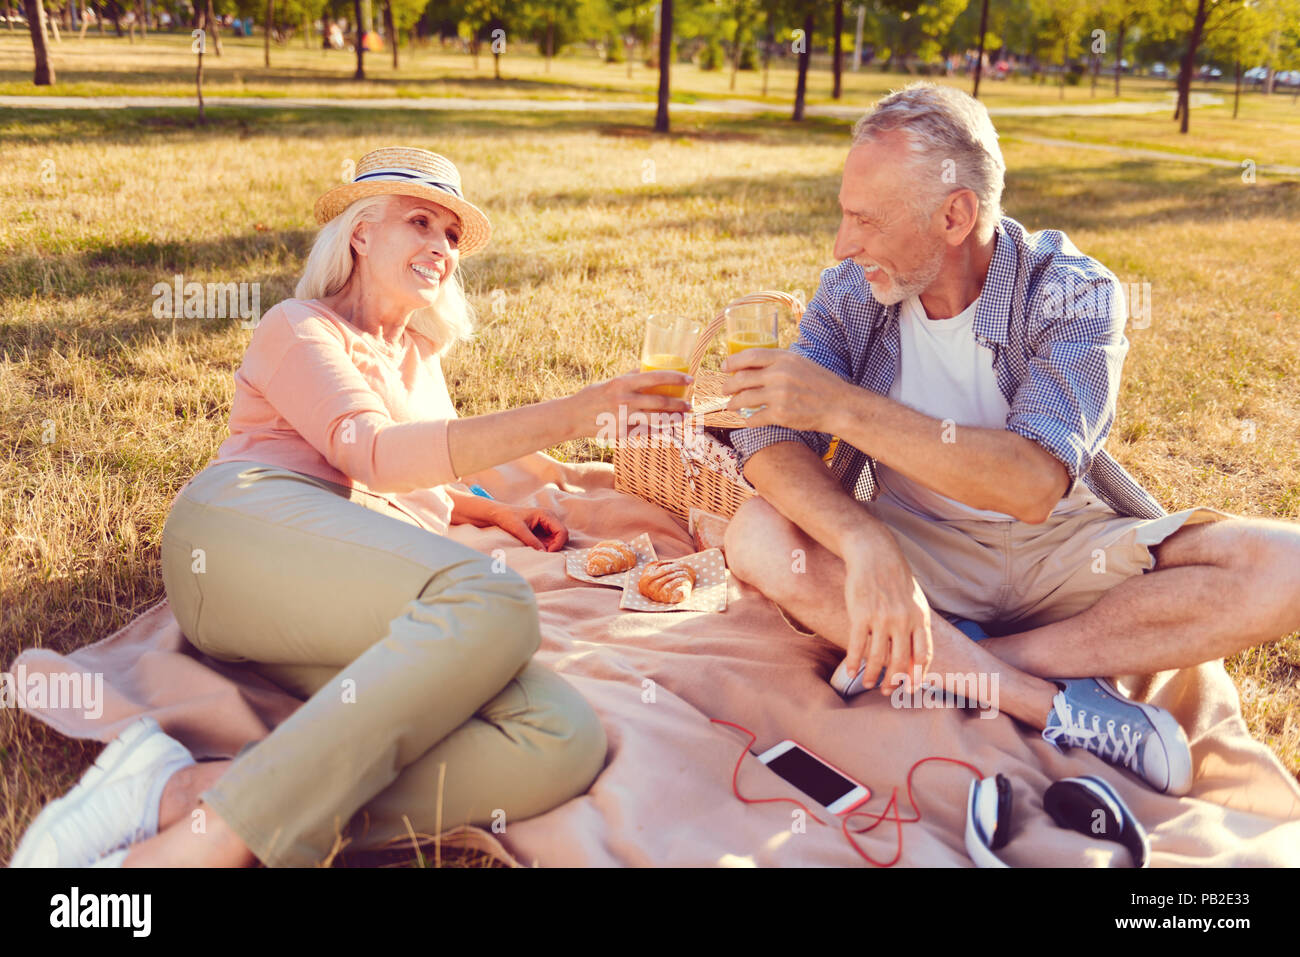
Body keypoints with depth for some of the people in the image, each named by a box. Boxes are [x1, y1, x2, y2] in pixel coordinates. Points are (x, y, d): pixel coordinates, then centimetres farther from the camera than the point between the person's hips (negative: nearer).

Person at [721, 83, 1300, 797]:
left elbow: (1036, 483, -29)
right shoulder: (851, 292, -6)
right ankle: (1058, 706, -27)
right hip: (914, 550, 1)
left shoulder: (1073, 293, -14)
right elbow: (769, 437, -17)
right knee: (758, 537, -28)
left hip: (1059, 550, -1)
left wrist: (843, 407, -33)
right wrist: (866, 545, -36)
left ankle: (932, 665, -25)